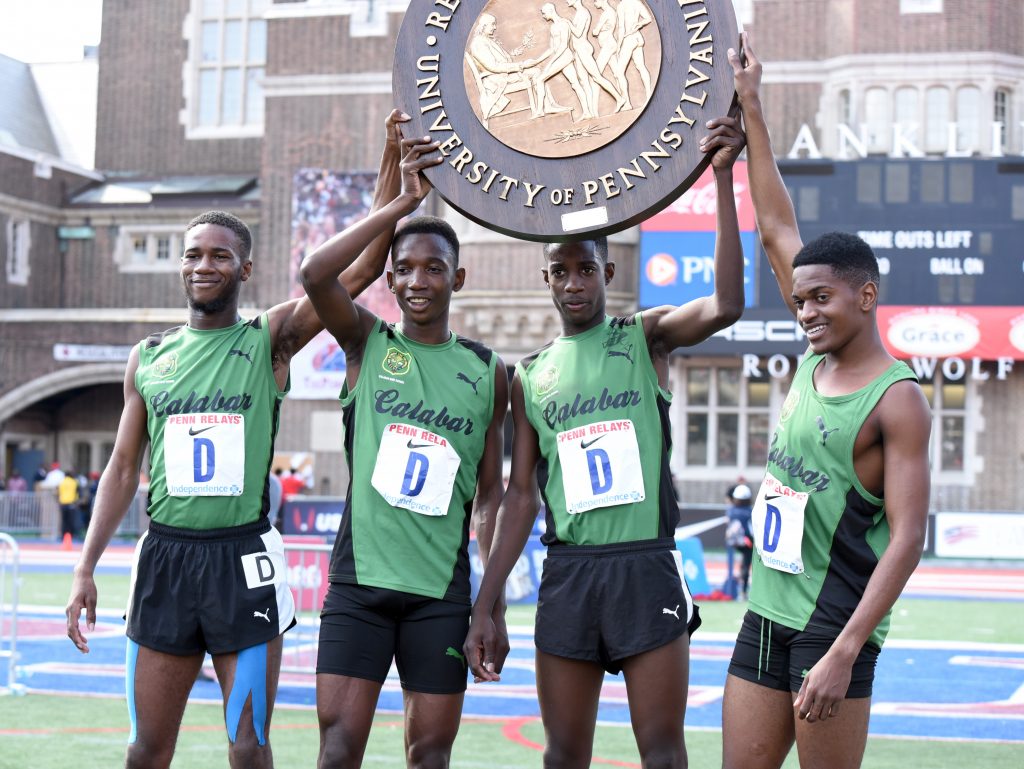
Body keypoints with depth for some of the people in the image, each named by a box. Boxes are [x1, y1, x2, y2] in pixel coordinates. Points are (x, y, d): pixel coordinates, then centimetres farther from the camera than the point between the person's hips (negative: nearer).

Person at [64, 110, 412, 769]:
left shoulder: (271, 339, 1)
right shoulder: (149, 358, 10)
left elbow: (362, 268, -8)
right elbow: (125, 466, 13)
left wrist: (393, 156, -14)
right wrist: (86, 569, 7)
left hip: (243, 558, -3)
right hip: (165, 557, 3)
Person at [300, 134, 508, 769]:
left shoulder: (487, 373, 7)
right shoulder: (367, 343, 4)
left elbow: (491, 493, 10)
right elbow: (315, 275, -16)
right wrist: (404, 204, -17)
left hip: (441, 588, 1)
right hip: (360, 578, -1)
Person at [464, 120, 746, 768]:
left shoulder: (646, 338, 4)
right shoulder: (530, 376, 11)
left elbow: (726, 306, -16)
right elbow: (521, 494, 11)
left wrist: (724, 181, -21)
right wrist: (486, 609, 7)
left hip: (647, 568, -2)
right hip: (567, 572, 3)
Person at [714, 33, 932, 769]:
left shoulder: (897, 399, -11)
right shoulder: (814, 360, 9)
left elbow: (907, 538, -16)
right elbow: (777, 229, 14)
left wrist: (843, 653, -24)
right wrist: (751, 107, 16)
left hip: (835, 622, -7)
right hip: (765, 613, 7)